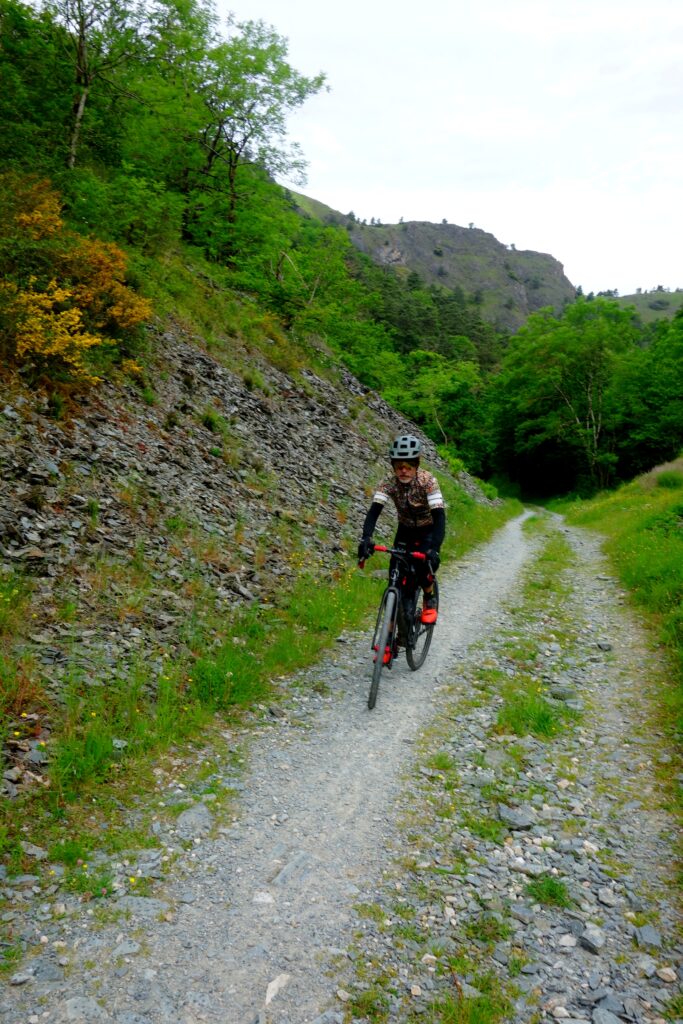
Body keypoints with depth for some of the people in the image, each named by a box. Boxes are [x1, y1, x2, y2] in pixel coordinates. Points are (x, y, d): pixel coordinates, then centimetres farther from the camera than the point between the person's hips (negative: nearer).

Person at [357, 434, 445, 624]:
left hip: (428, 531, -3)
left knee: (424, 568, -25)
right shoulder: (389, 483, -22)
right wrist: (366, 539, -49)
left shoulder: (428, 481, -29)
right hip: (405, 530, 3)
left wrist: (434, 549, -50)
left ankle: (430, 601, 5)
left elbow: (439, 516, -37)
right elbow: (374, 511, -31)